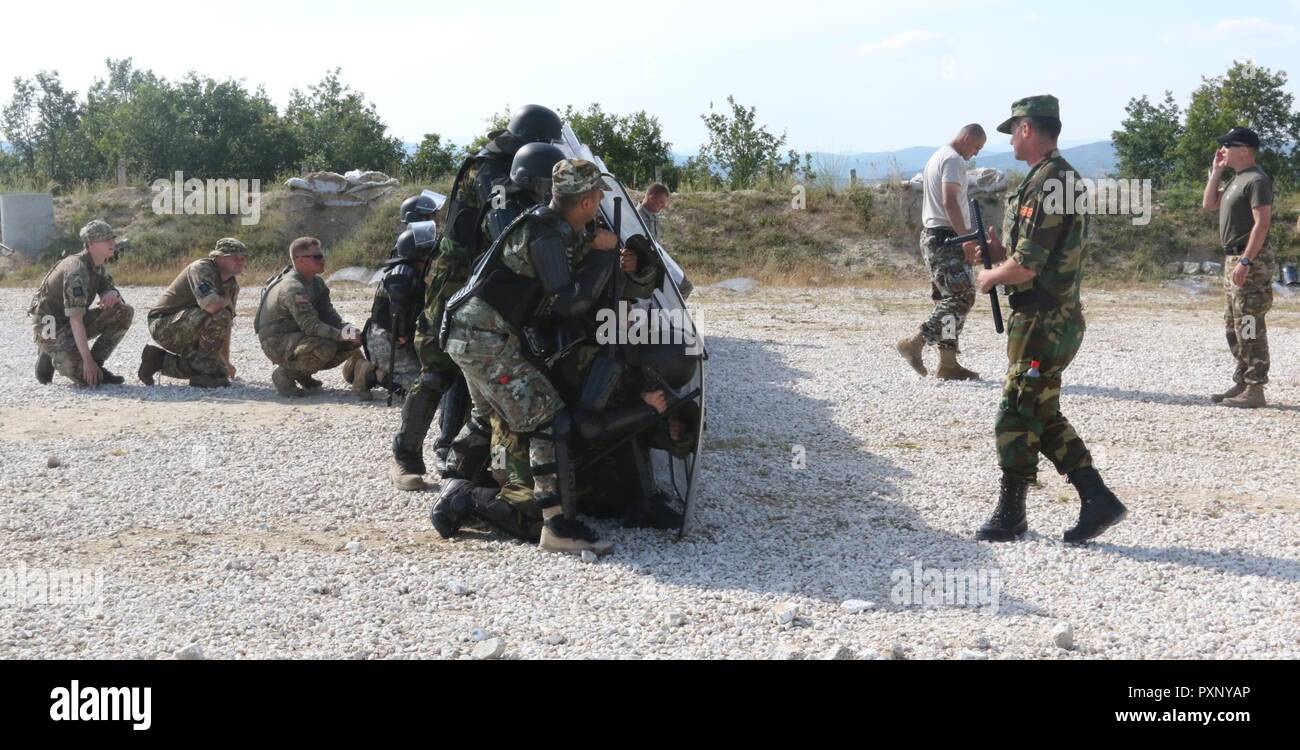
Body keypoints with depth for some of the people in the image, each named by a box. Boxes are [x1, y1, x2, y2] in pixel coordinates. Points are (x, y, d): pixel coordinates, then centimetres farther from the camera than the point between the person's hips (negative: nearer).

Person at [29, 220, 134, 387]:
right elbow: (75, 319, -30)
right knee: (90, 379, -23)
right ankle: (50, 357, 5)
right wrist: (87, 359, -32)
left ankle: (95, 366, 0)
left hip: (72, 322, 9)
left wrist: (112, 294, -16)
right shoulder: (77, 269, -25)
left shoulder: (99, 266, 2)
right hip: (50, 326, -9)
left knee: (125, 312, -8)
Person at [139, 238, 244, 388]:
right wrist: (226, 300, -15)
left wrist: (226, 362, 14)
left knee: (220, 371, 6)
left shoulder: (232, 285, 8)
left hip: (187, 332, 9)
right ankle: (202, 375, -19)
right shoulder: (201, 269, -19)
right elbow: (211, 305, -38)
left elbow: (226, 326, 14)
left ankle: (159, 359, 14)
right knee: (218, 316, -31)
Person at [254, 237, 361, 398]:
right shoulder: (292, 288, -25)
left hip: (300, 336, 9)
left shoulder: (317, 282, 5)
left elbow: (328, 314, 1)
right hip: (277, 343, -9)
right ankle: (284, 374, -10)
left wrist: (347, 329, -18)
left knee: (352, 341, -2)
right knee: (326, 347, -34)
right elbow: (311, 325, -32)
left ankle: (302, 373, 11)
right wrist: (341, 335, -39)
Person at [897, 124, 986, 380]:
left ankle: (948, 363, 8)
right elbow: (949, 201, -20)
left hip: (932, 235, 11)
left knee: (948, 299, 9)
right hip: (946, 236, -11)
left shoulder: (936, 157, 23)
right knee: (961, 297, -11)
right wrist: (966, 235, -22)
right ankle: (915, 343, -13)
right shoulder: (953, 159, -9)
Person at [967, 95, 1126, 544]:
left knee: (1017, 418, 0)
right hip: (1056, 318, 10)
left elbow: (1025, 267, -23)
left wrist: (989, 277, -5)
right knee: (1044, 416, 15)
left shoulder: (1045, 185, -19)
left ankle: (1010, 515, 12)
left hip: (1042, 322, -10)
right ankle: (1097, 501, 15)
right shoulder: (1064, 179, 15)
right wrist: (995, 249, 11)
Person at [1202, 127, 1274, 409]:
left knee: (1250, 327, -10)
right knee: (1234, 327, 15)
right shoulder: (1236, 179, 16)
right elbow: (1208, 204, 20)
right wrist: (1216, 170, 14)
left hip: (1251, 262, -10)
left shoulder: (1256, 180, -14)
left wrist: (1245, 262, -26)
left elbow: (1262, 224, -21)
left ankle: (1255, 390, -8)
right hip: (1233, 259, 10)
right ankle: (1242, 383, 22)